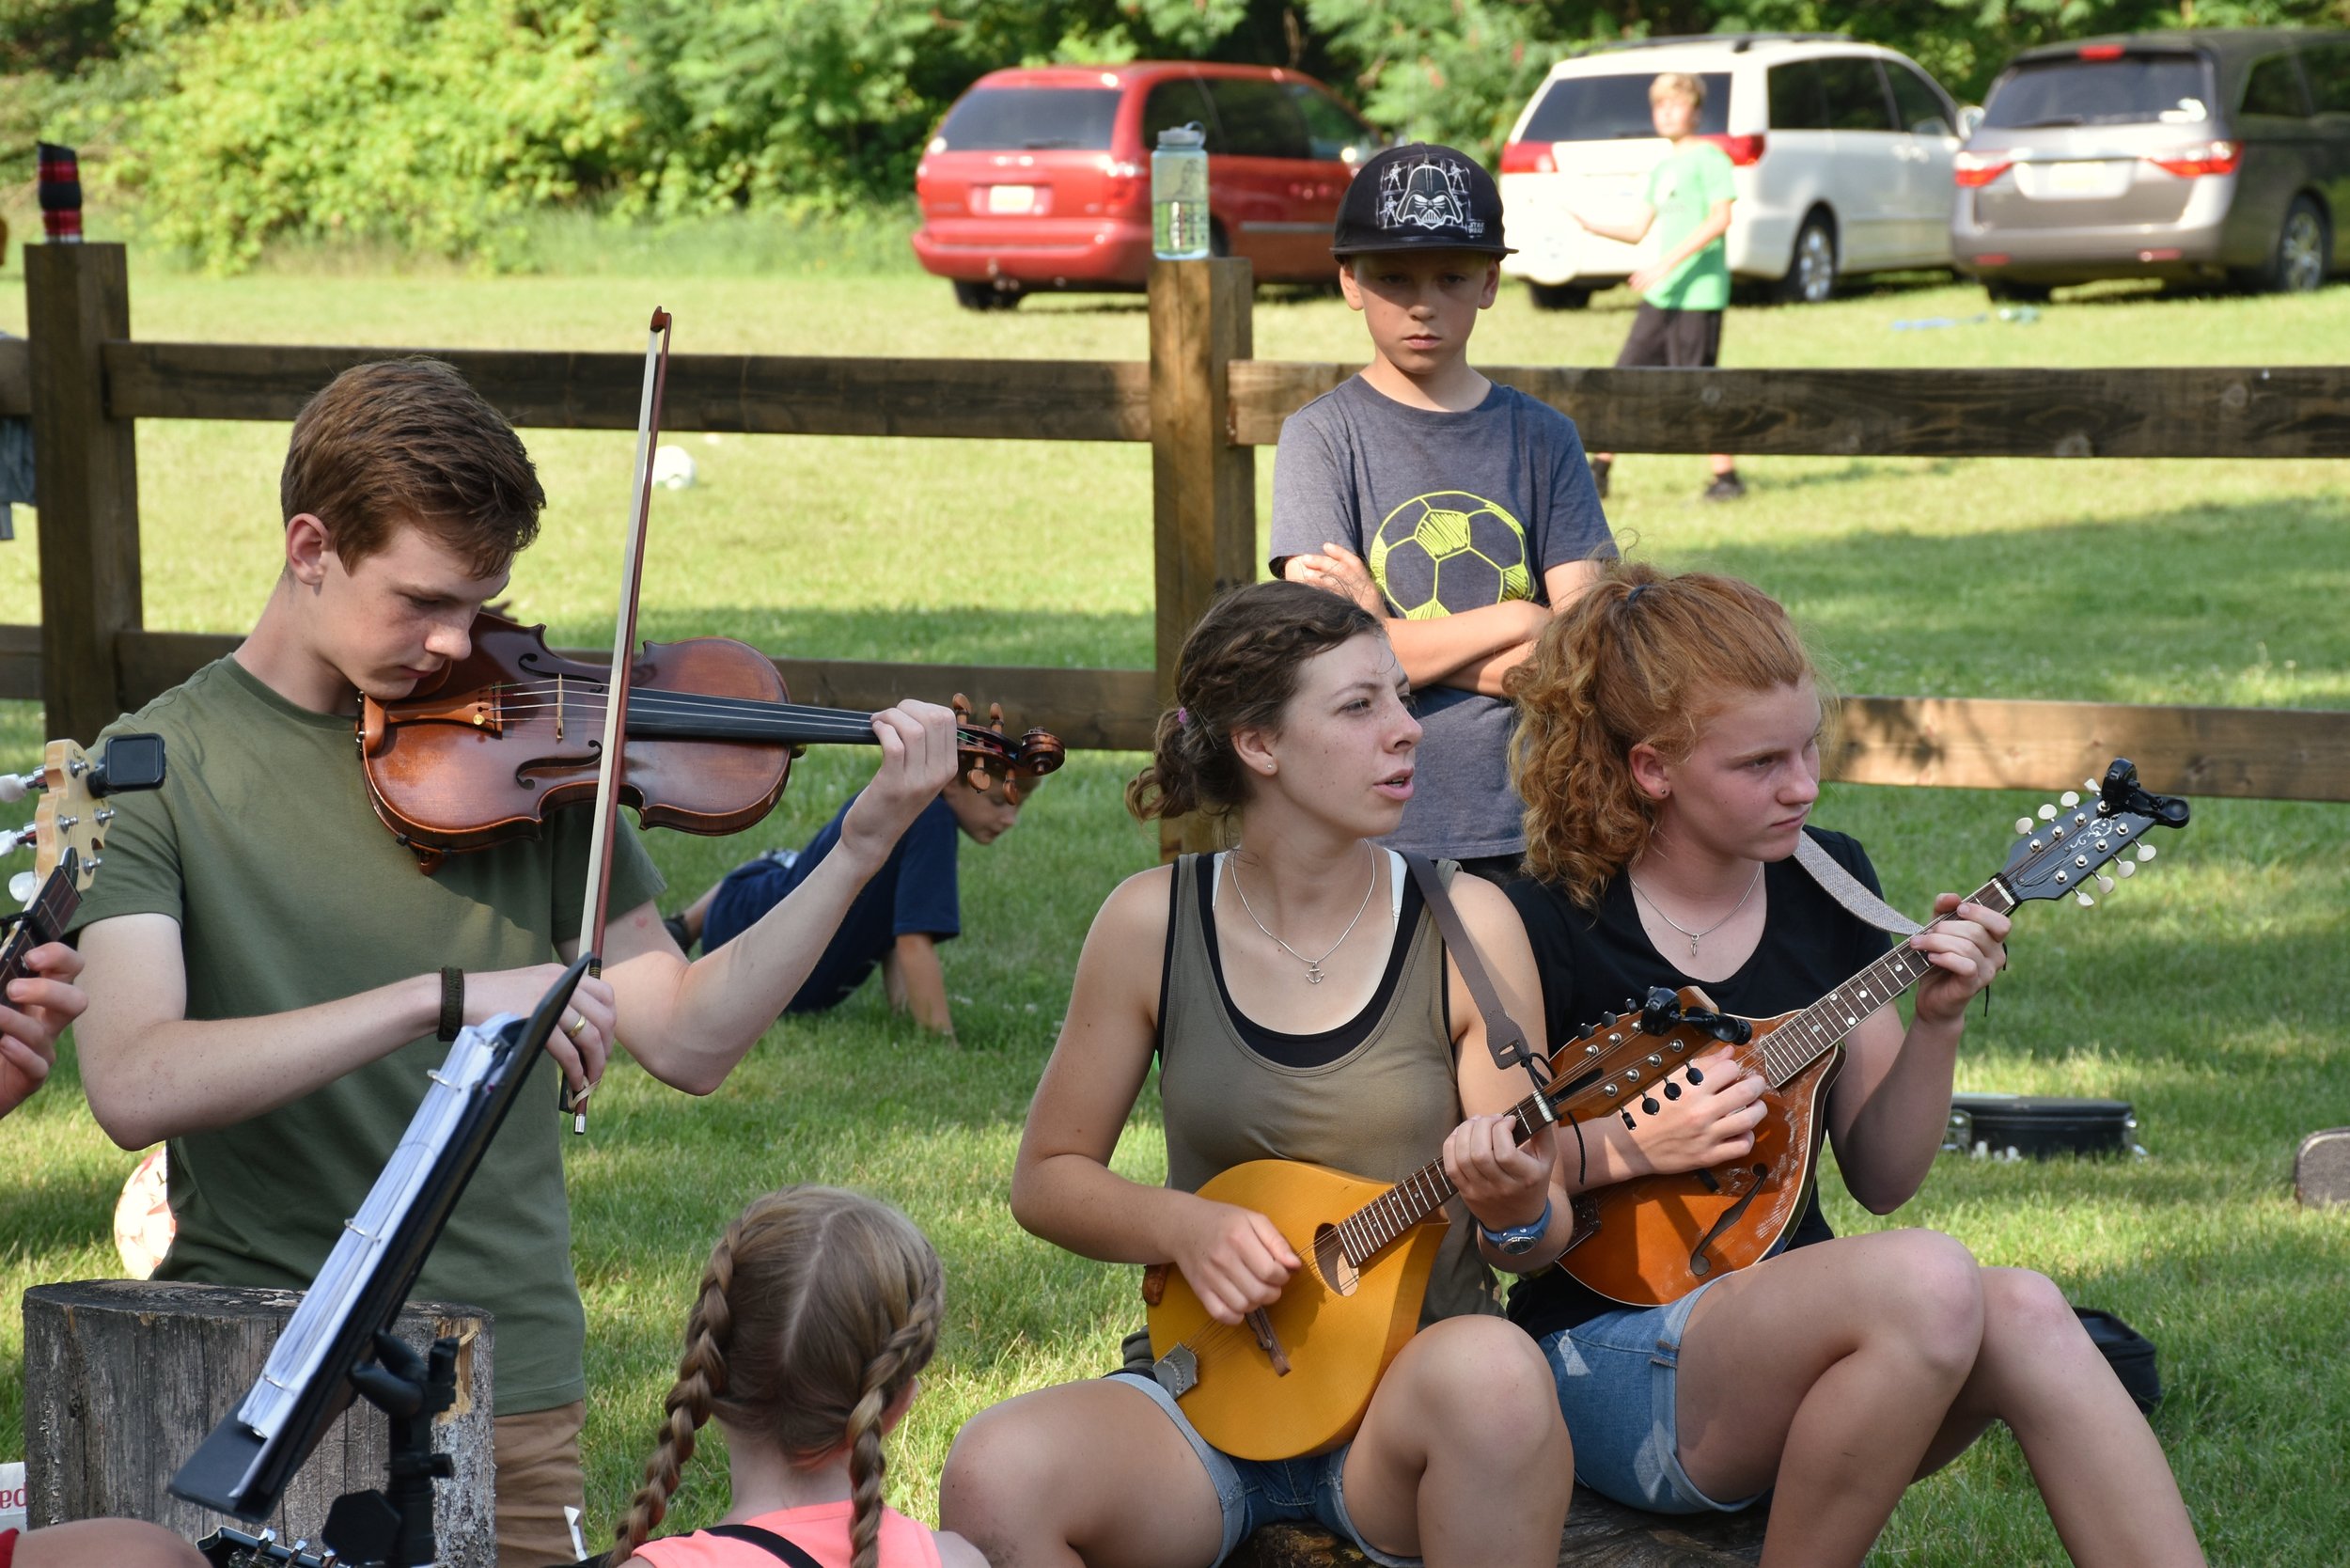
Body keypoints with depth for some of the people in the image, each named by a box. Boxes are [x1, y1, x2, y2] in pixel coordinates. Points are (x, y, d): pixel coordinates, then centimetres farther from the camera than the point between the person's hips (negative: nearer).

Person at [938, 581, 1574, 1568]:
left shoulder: (1467, 926, -1)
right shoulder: (1153, 924, 1)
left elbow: (1545, 1237, 3)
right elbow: (1048, 1179, 9)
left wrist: (1515, 1210, -22)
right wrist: (1182, 1227, -11)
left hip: (1406, 1403, 1)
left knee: (1493, 1372, -36)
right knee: (995, 1477, -32)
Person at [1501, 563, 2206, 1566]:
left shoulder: (1827, 883, 7)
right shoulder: (1550, 929, -10)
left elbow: (1880, 1179, 10)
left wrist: (1935, 1021, -5)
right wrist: (1627, 1148, -19)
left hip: (1794, 1318, 5)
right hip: (1610, 1356, -5)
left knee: (2024, 1316, -27)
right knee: (1928, 1280, -32)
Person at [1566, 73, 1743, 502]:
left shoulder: (1708, 158, -6)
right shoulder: (1661, 169, 18)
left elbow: (1720, 218, -19)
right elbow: (1637, 231, 19)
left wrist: (1668, 262, -24)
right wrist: (1586, 222, 4)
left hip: (1699, 294, -8)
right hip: (1660, 294, 8)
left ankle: (1726, 477, 3)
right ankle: (1598, 471, 11)